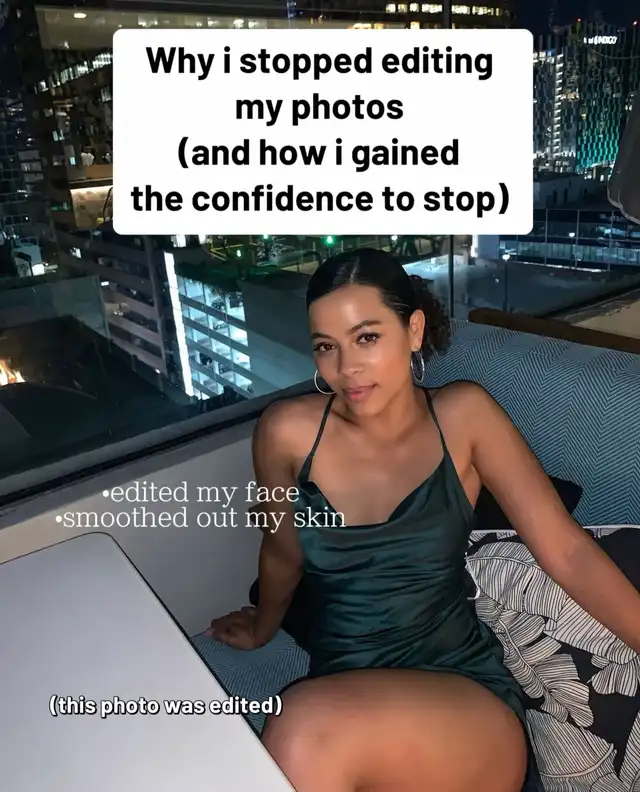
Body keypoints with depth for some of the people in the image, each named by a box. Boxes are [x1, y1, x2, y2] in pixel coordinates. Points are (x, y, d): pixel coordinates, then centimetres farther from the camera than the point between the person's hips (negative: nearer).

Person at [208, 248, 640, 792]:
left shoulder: (463, 416, -7)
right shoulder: (288, 432, -6)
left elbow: (567, 552, -7)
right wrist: (263, 629, 27)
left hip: (470, 703, -1)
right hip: (340, 697, 2)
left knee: (308, 732, -30)